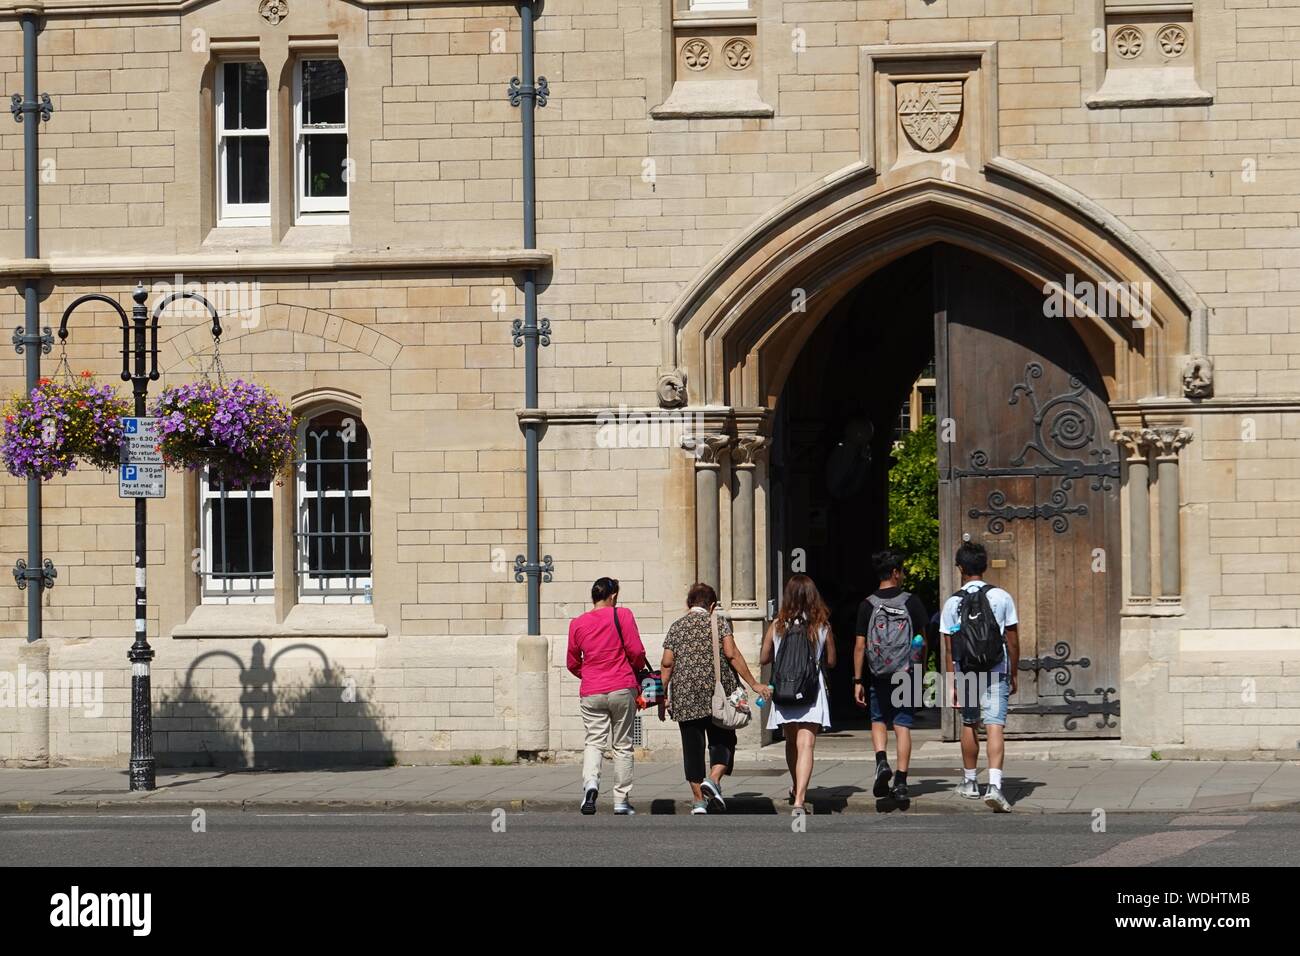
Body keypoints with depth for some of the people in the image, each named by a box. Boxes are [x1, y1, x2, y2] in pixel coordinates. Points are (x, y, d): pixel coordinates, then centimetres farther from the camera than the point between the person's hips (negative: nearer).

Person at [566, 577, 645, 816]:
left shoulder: (577, 623, 5)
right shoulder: (622, 615, -4)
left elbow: (572, 663, 12)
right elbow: (636, 651, -7)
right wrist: (638, 670, 14)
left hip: (590, 693, 2)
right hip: (622, 689, -2)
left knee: (594, 741, 4)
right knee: (622, 745, 8)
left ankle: (590, 783, -25)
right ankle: (621, 801, 9)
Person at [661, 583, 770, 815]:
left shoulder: (676, 627, 9)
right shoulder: (718, 622, 2)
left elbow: (667, 664, 4)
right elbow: (732, 654, -8)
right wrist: (753, 684, -5)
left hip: (685, 696, 2)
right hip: (717, 692, -2)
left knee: (692, 746, 6)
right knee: (722, 741, 9)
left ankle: (698, 800, 5)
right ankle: (713, 779, -17)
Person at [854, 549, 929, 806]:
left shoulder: (868, 605, -3)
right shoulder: (912, 602, -2)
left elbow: (860, 646, -4)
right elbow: (922, 641, 5)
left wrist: (858, 681, 1)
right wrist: (921, 668, 19)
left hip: (879, 674, 0)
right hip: (907, 671, 0)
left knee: (879, 721, 17)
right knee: (903, 726, 1)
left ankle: (881, 761, -7)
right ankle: (901, 781, -5)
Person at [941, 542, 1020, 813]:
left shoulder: (952, 603, -1)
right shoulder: (1001, 597, 0)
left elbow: (950, 649, 0)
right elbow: (1013, 641, 3)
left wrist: (953, 683, 5)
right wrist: (1013, 675, 14)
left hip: (965, 673, 1)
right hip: (996, 672, -1)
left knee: (969, 725, 19)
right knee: (995, 726, -8)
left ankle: (970, 782, 32)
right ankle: (994, 784, -25)